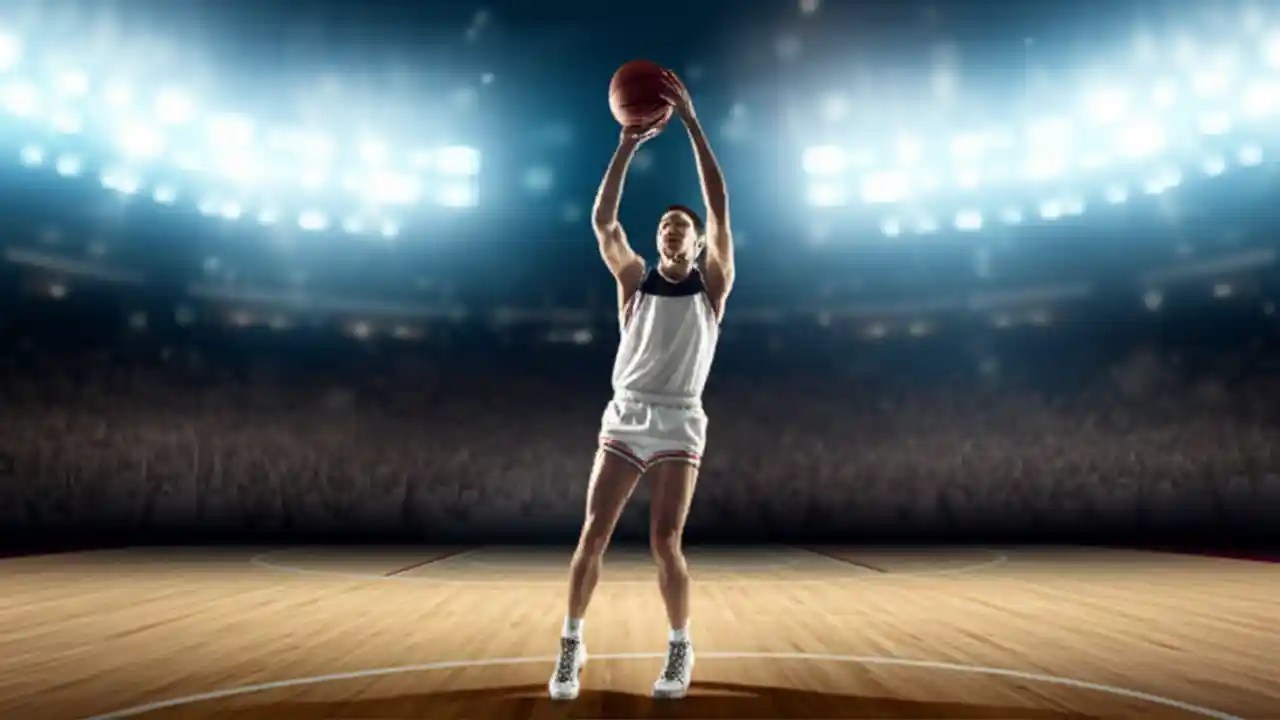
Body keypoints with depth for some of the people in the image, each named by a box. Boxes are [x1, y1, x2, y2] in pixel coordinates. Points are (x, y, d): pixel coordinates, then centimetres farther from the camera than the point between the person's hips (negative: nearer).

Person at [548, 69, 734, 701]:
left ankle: (680, 646, 15)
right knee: (594, 532, -2)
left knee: (664, 541, -7)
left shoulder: (712, 284, 5)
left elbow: (720, 210, -5)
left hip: (679, 423, -2)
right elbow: (603, 220, -1)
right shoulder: (635, 279, 11)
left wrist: (691, 122, -8)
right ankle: (571, 644, 14)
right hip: (624, 417, 2)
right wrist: (629, 143, -7)